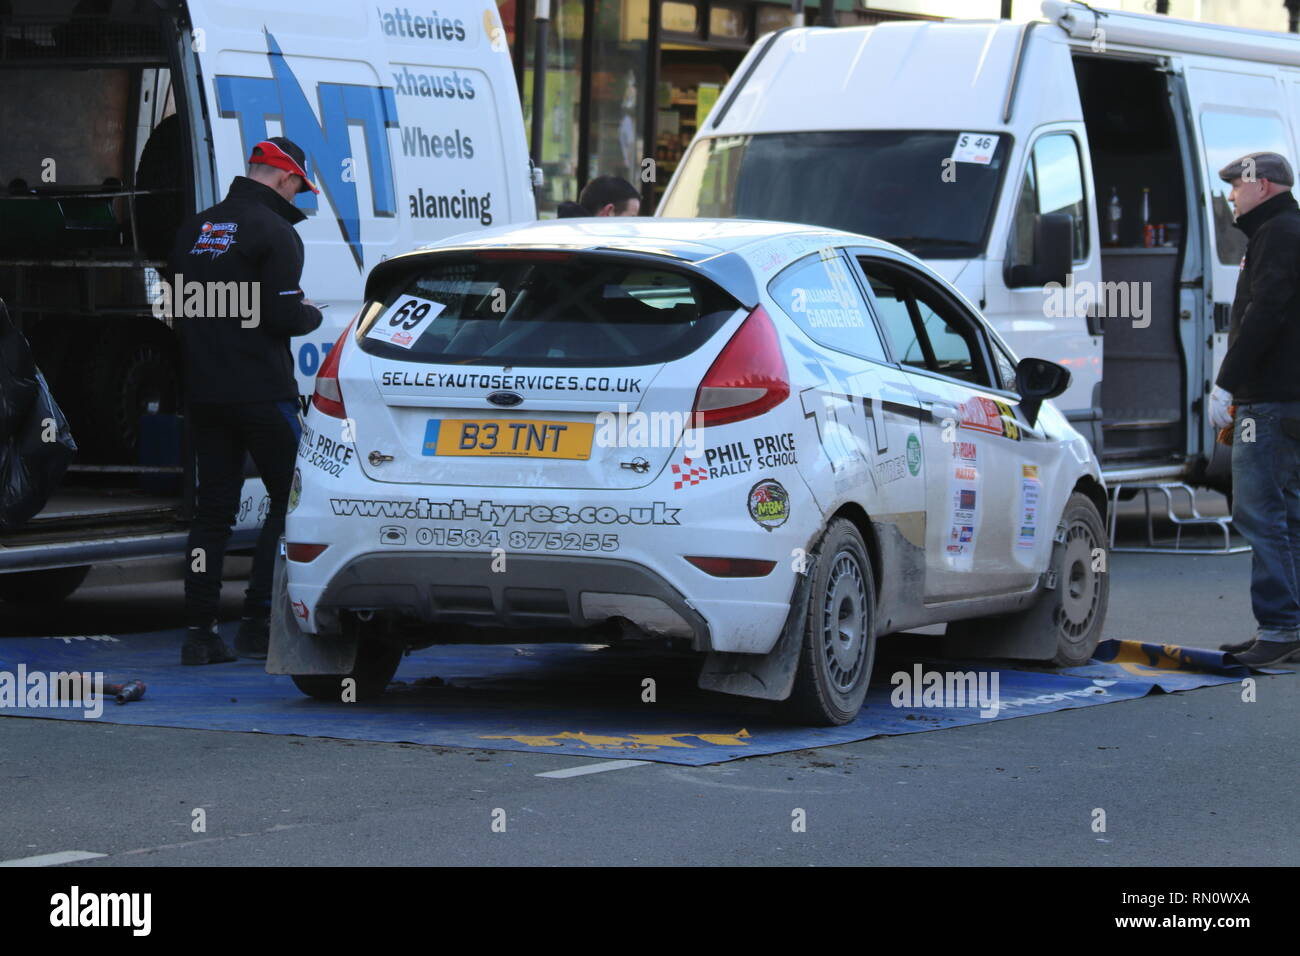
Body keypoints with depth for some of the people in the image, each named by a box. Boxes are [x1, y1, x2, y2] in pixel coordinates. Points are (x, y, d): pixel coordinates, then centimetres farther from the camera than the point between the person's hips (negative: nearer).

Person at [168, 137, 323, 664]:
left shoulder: (195, 229, 12)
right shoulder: (275, 234, -11)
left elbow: (178, 304, 15)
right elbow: (283, 317, -17)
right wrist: (313, 315, 3)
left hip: (204, 391, 7)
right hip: (261, 392, -7)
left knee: (213, 506, 10)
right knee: (289, 498, 4)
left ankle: (199, 629, 5)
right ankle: (258, 622, -3)